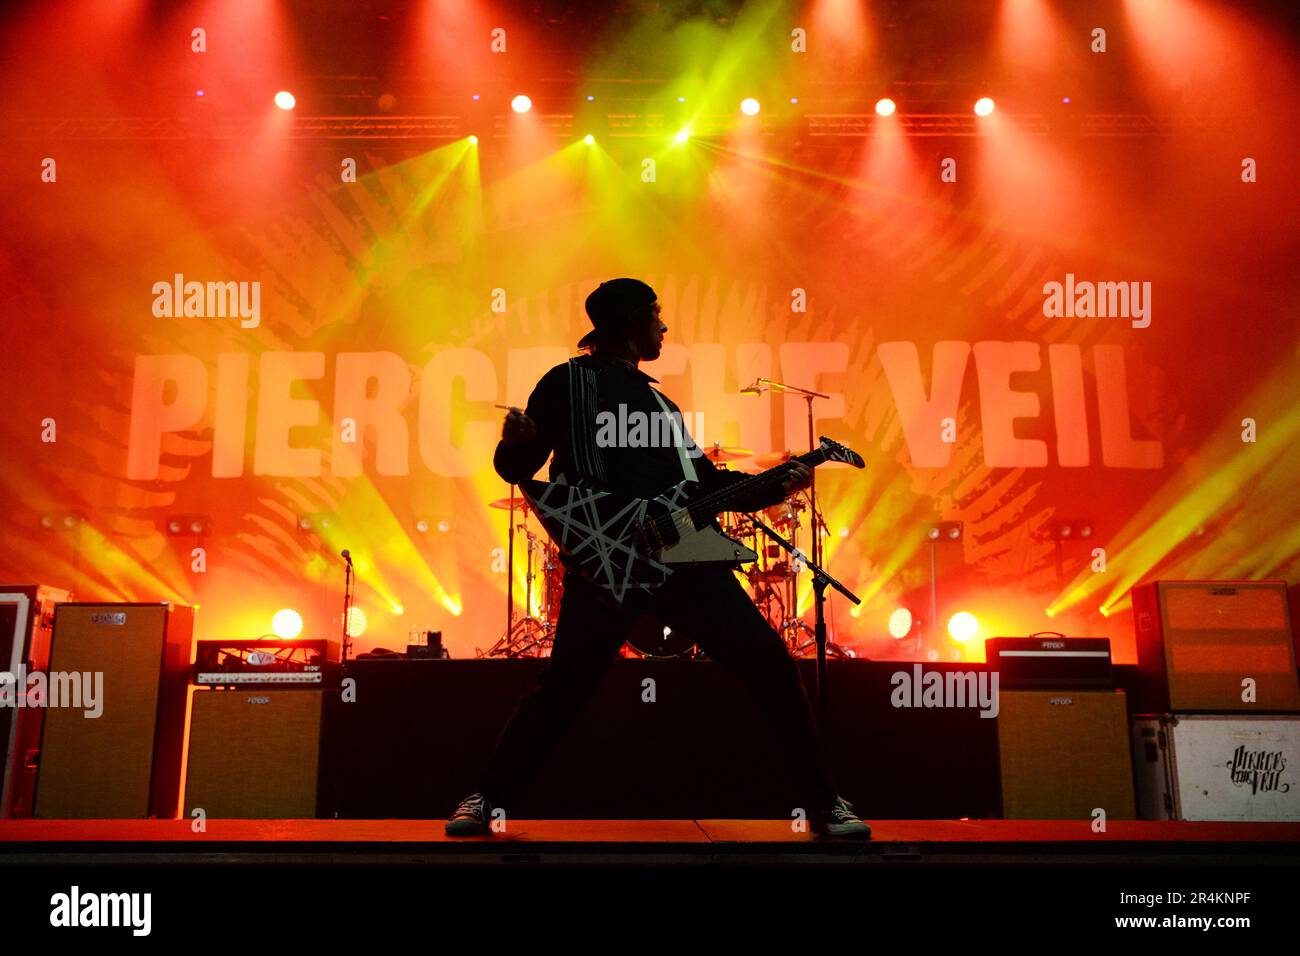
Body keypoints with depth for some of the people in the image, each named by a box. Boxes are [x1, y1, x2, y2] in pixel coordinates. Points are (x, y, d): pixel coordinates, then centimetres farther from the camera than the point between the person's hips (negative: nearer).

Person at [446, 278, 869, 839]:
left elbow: (707, 483, 27)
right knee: (565, 683, -9)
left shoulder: (659, 402, 27)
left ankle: (822, 801, 12)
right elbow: (519, 469, 3)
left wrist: (777, 486, 17)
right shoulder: (570, 382, 8)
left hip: (684, 557, 5)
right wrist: (514, 445, -19)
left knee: (771, 665, -1)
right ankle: (488, 799, 14)